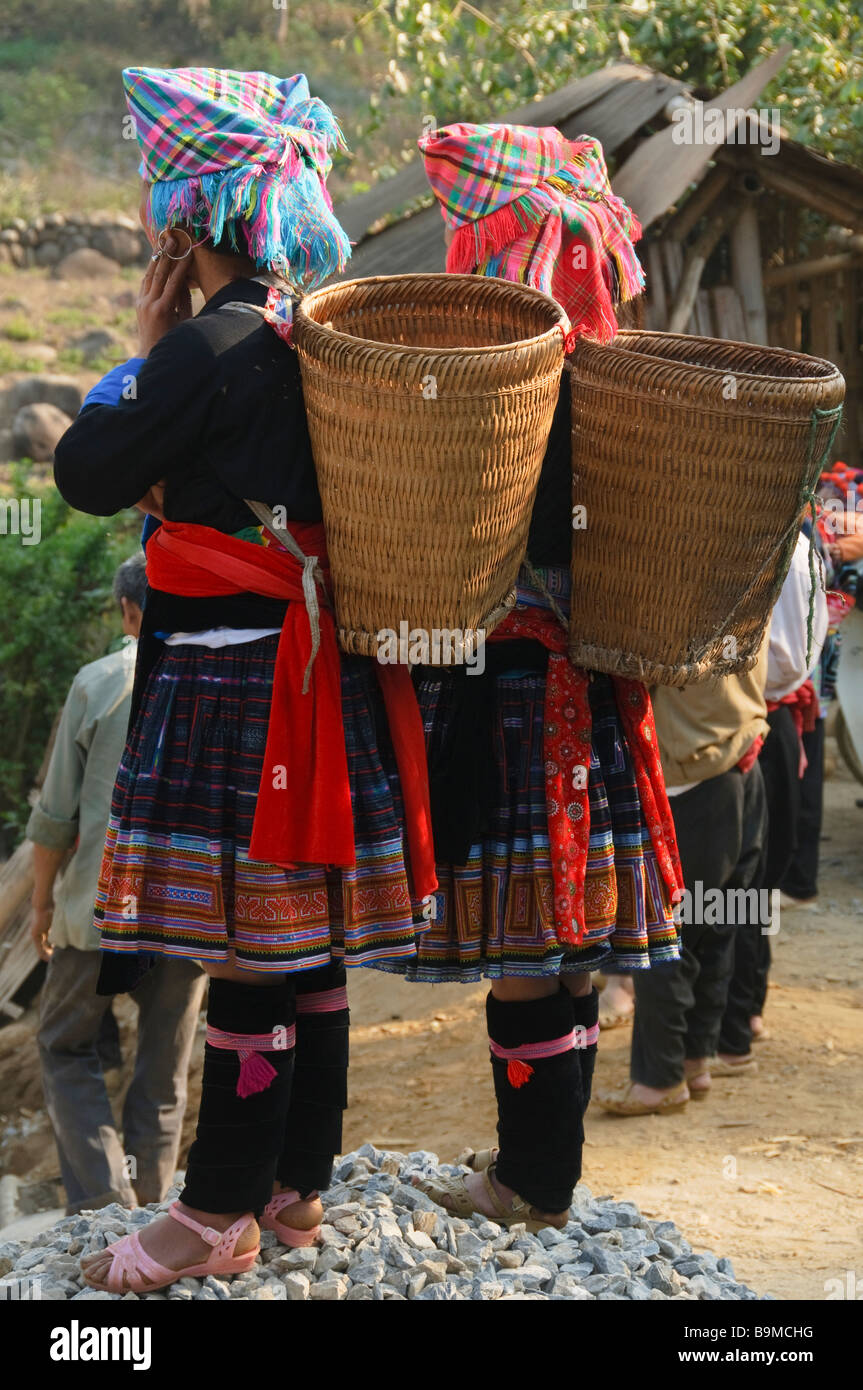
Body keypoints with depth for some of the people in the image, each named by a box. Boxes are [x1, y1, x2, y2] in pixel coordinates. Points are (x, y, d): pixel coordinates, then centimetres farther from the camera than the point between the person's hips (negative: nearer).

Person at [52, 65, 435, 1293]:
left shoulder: (209, 346, -17)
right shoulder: (305, 339, 9)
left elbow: (89, 474, -11)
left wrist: (149, 331, -6)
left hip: (235, 682, -9)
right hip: (316, 675, 9)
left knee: (250, 945, -2)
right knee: (305, 940, 13)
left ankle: (220, 1217, 7)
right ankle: (296, 1187, 24)